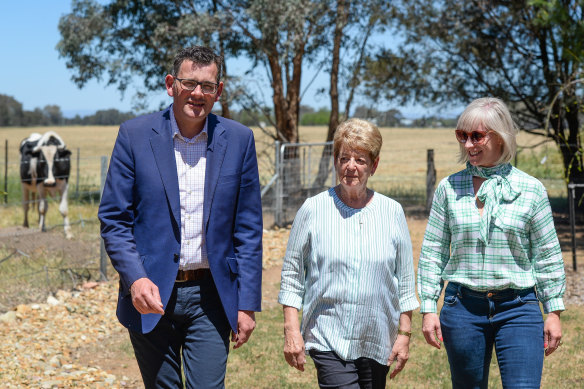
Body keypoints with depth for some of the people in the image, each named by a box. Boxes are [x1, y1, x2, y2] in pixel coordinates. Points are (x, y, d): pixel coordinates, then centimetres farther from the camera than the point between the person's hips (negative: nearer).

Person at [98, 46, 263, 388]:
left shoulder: (239, 140, 1)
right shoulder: (134, 136, -3)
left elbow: (248, 228, 3)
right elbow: (114, 219, -3)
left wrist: (248, 304, 0)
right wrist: (136, 278, -18)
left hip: (211, 297, 1)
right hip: (151, 295, 0)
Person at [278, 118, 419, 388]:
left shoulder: (392, 212, 4)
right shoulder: (313, 210, -2)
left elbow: (405, 279, 9)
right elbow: (291, 273, 3)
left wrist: (405, 334, 6)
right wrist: (291, 330, -3)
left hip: (377, 343, 3)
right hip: (329, 339, -3)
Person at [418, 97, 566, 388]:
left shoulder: (531, 189, 0)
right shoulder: (449, 188, 3)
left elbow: (547, 255, 5)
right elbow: (433, 251, 7)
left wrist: (553, 312, 4)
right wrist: (428, 308, 3)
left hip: (518, 309, -1)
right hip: (462, 308, 2)